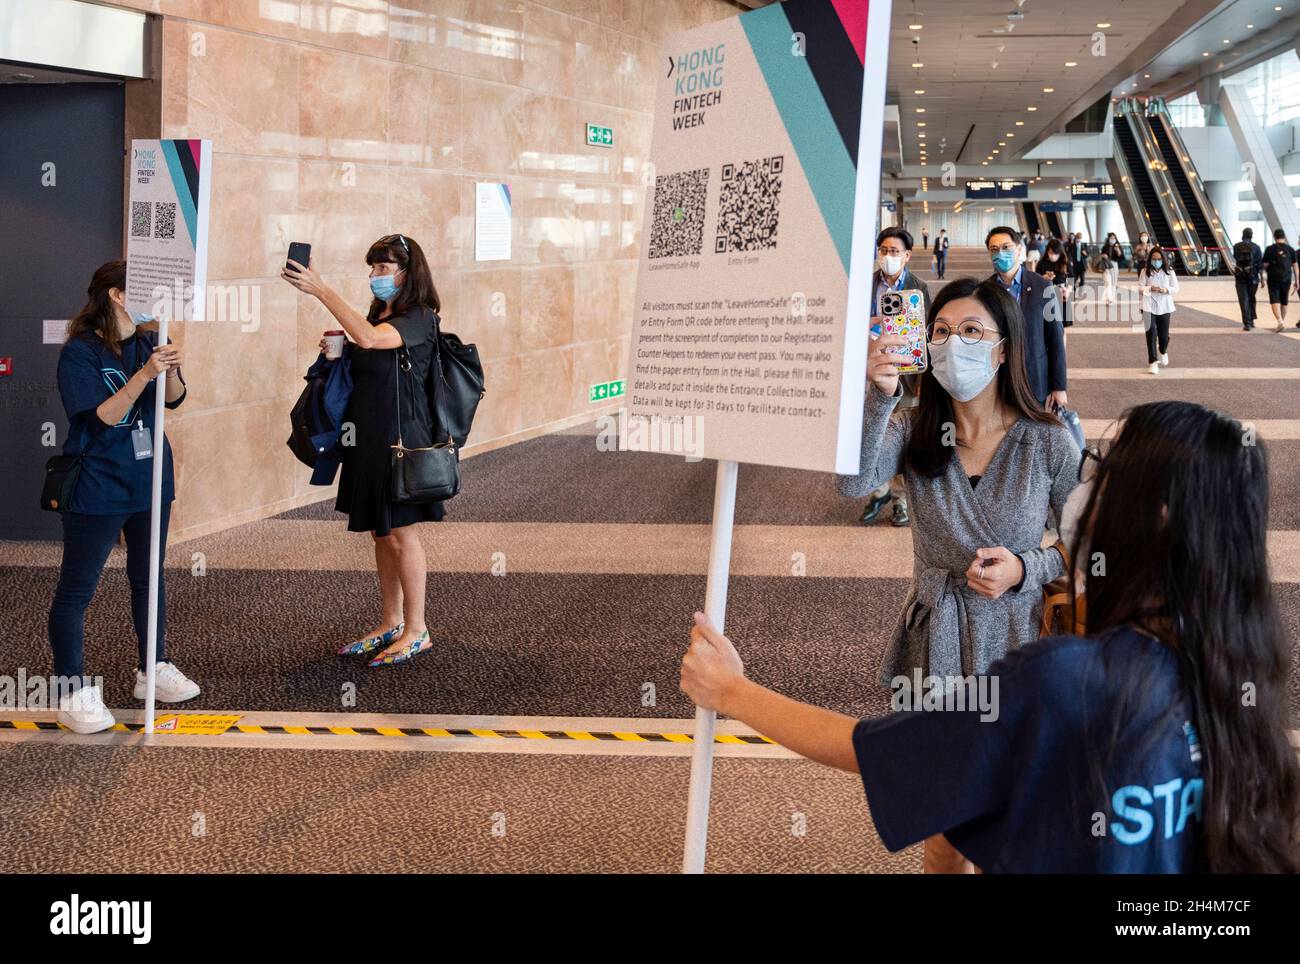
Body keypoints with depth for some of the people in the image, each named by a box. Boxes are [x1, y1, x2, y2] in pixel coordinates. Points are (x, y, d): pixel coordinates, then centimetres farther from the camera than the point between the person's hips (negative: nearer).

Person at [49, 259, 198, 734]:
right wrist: (143, 375, -30)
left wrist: (170, 370, -23)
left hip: (149, 481, 7)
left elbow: (174, 398, -2)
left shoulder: (148, 342, 4)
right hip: (97, 486, -7)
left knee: (149, 576, 17)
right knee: (76, 589, -1)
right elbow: (101, 418, -20)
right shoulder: (81, 352, -14)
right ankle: (71, 692, 4)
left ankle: (152, 670, 31)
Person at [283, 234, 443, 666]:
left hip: (401, 436, -8)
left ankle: (416, 630, 6)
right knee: (381, 533, 13)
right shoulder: (378, 313, 14)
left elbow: (369, 339, -30)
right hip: (369, 436, 9)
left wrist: (322, 291, -29)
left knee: (402, 532, -3)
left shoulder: (420, 318, -12)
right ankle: (391, 624, 22)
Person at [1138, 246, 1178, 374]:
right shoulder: (1145, 271, -2)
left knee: (1164, 335, 6)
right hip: (1149, 307, -1)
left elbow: (1176, 287, 2)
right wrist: (1150, 288, -20)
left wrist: (1166, 290, -18)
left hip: (1164, 307, 1)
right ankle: (1153, 362, -3)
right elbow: (1140, 287, 0)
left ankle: (1162, 352, 41)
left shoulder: (1169, 271, 0)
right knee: (1151, 334, -8)